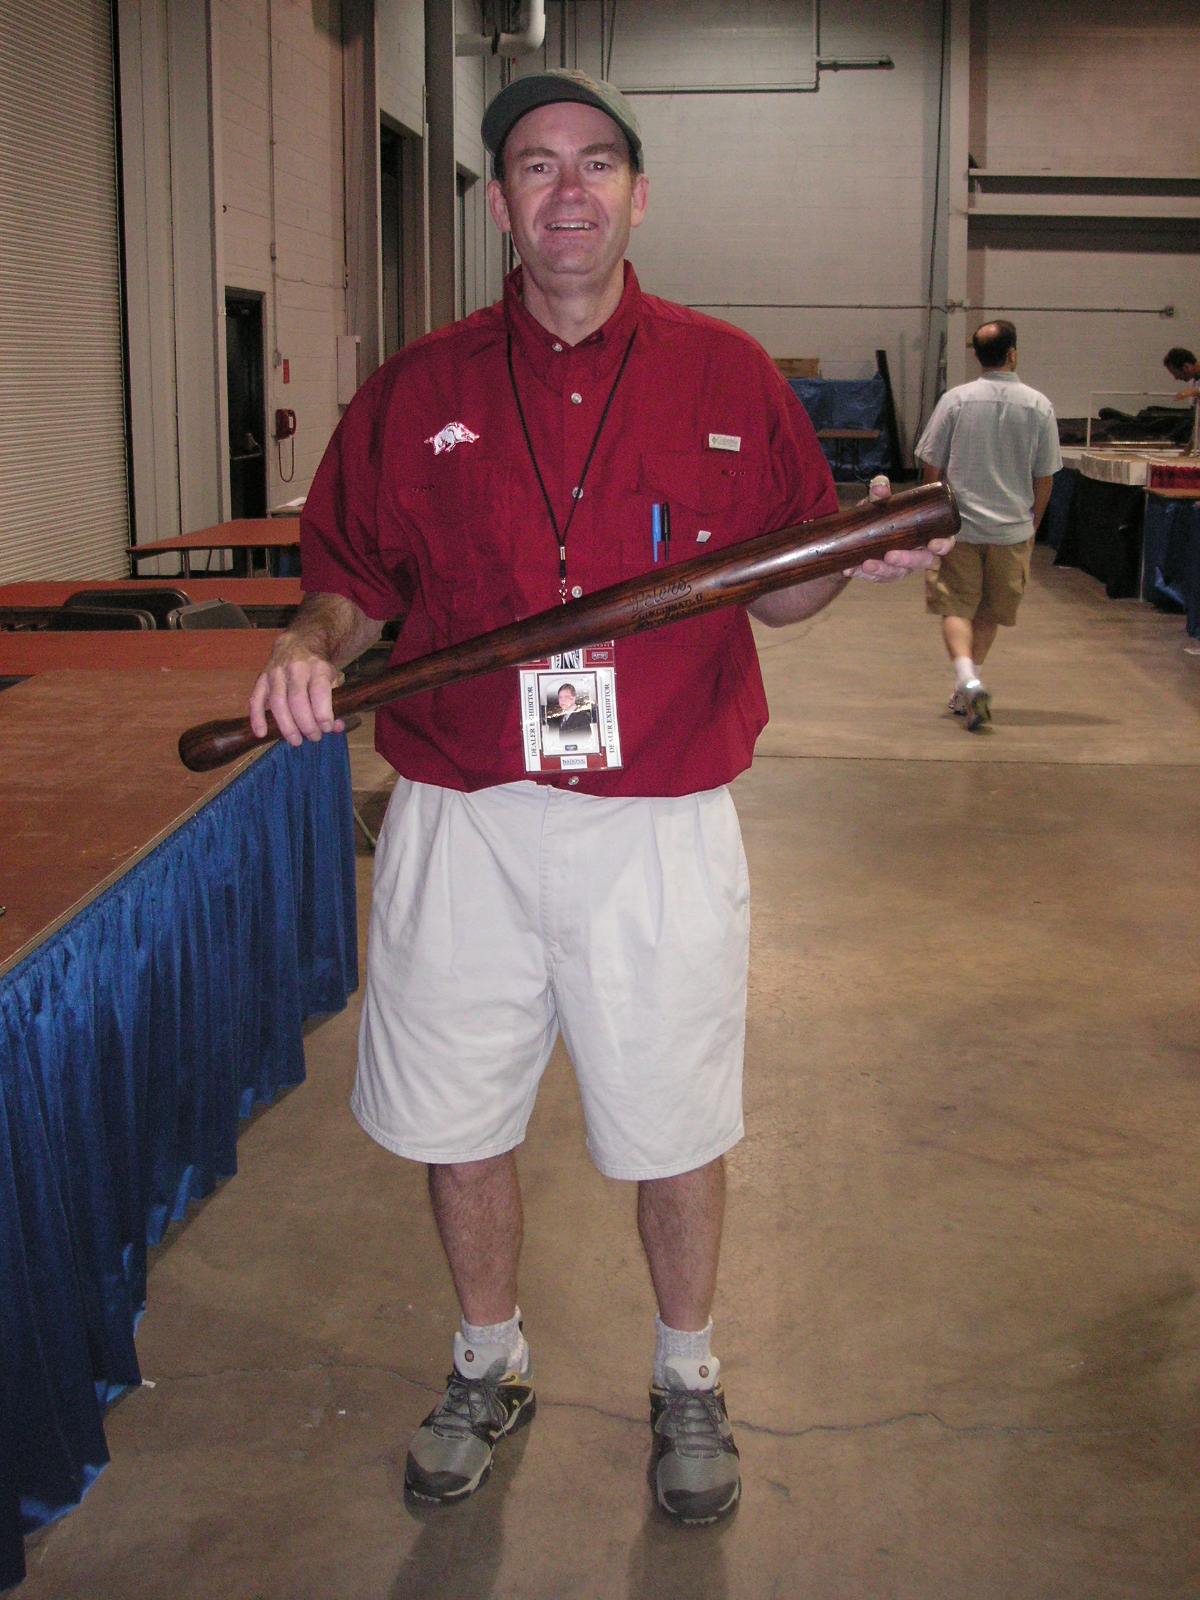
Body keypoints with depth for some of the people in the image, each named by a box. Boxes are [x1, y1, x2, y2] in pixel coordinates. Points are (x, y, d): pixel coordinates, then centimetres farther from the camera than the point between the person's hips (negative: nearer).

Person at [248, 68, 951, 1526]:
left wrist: (856, 565, -13)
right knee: (457, 1119, 14)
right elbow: (355, 576, 8)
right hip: (459, 822, 2)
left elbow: (775, 588, 8)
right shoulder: (418, 390, 3)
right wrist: (312, 645, -13)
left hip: (658, 829, -1)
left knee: (672, 1129, 11)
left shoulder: (727, 379, 2)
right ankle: (488, 1365, 41)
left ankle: (686, 1378, 38)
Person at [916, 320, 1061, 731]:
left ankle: (967, 678, -19)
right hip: (1012, 528, 2)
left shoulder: (955, 400, -6)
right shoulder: (1039, 406, -3)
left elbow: (931, 467, -2)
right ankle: (965, 690, 21)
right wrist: (1032, 525, 17)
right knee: (990, 613, 15)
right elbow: (1045, 478, 2)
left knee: (956, 607, 3)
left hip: (959, 525, -1)